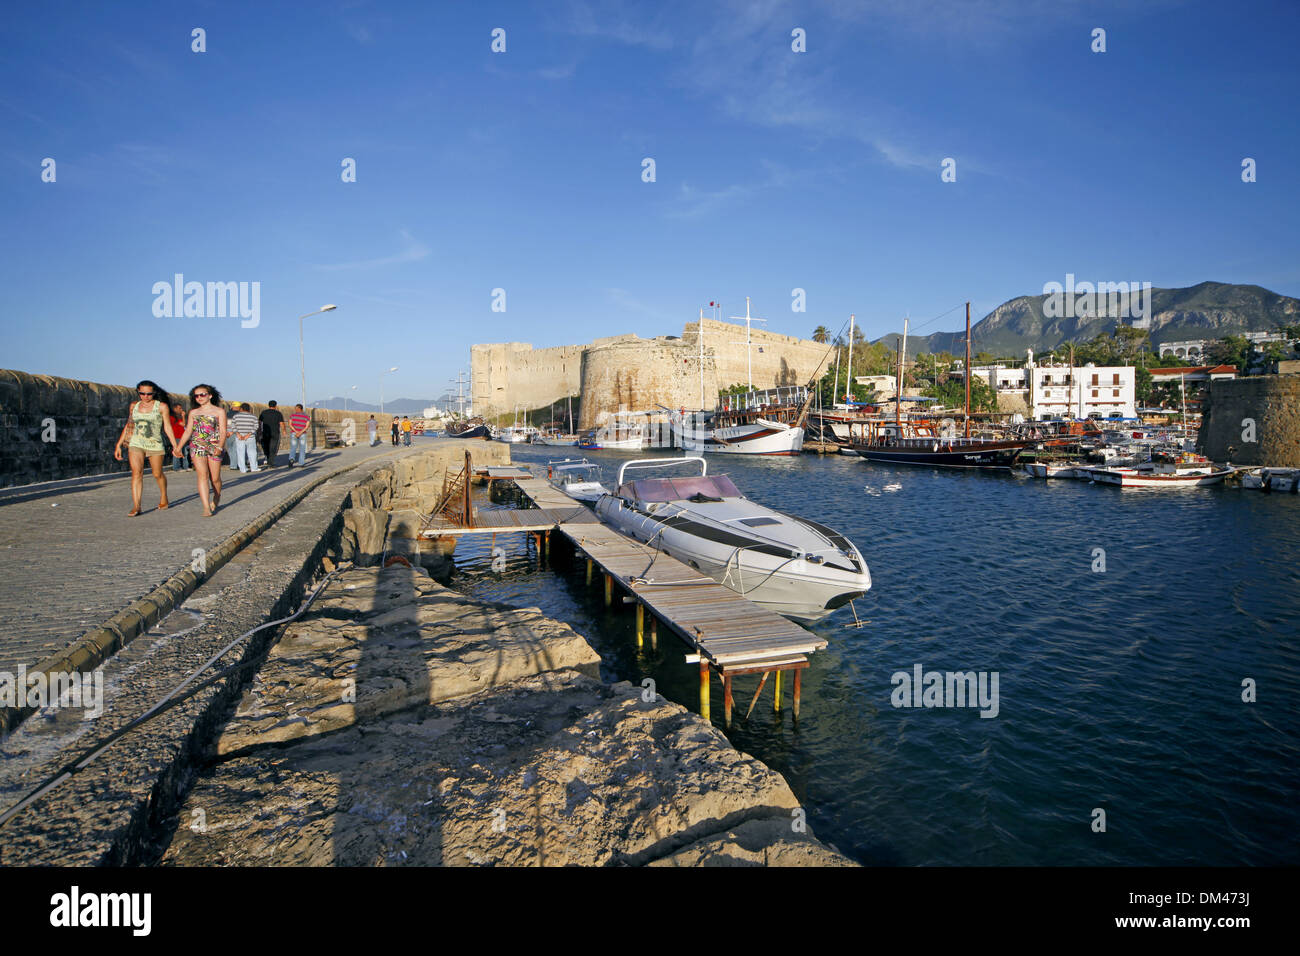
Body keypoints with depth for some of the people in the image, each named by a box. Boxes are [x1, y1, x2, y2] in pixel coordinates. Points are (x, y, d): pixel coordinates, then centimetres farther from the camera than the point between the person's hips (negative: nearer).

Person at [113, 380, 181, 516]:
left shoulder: (161, 406, -1)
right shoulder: (134, 405, 8)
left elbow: (167, 427, 1)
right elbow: (128, 426, 15)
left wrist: (175, 445, -5)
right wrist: (119, 445, 13)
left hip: (155, 444, -2)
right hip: (136, 444, 2)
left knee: (157, 474, 8)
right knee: (136, 473, -12)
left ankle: (163, 497, 34)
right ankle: (136, 506, -14)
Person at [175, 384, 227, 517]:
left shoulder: (219, 411, 4)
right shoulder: (193, 412, 14)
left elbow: (223, 432, -3)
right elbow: (188, 432, 16)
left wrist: (219, 447, -18)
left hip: (214, 447, -2)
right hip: (197, 446, 2)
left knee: (215, 478, 4)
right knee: (202, 475, -13)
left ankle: (216, 499, 33)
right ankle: (206, 508, -17)